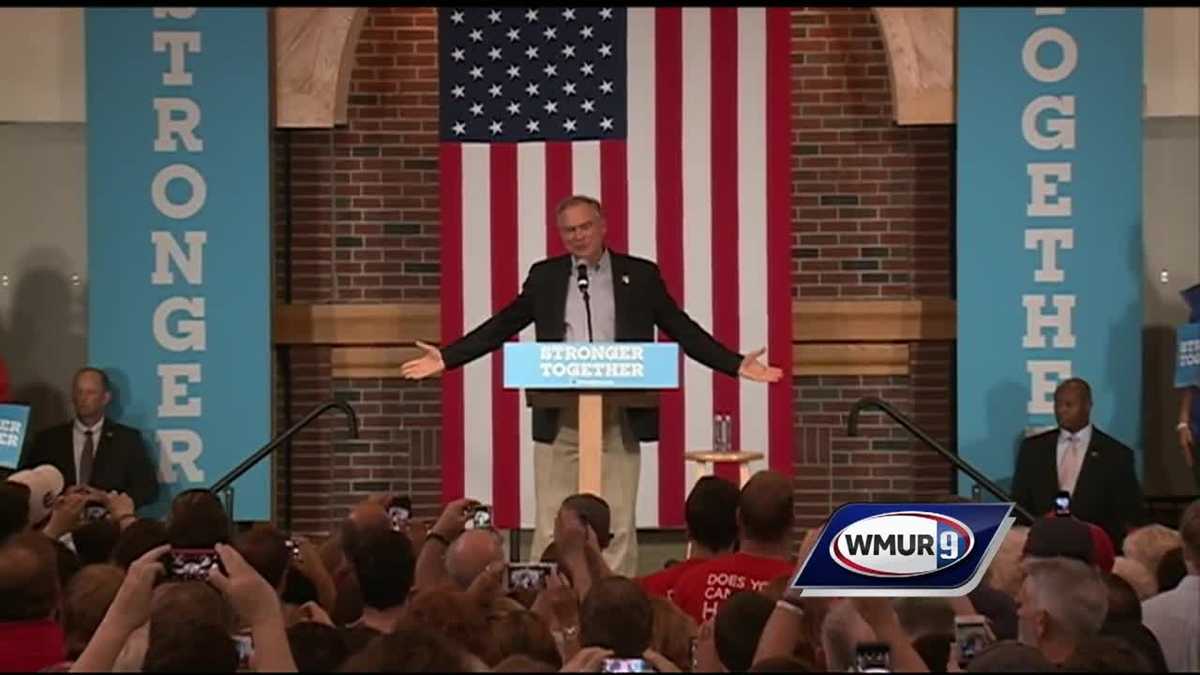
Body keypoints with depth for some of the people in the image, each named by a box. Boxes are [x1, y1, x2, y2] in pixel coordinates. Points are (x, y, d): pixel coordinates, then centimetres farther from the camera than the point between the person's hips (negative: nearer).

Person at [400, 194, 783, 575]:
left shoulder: (640, 276, 7)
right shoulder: (545, 277, 11)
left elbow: (682, 330, 7)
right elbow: (502, 326, 13)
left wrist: (736, 364, -1)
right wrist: (446, 358, 6)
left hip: (619, 421, -1)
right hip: (559, 421, 1)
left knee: (619, 527, 0)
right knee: (551, 527, 2)